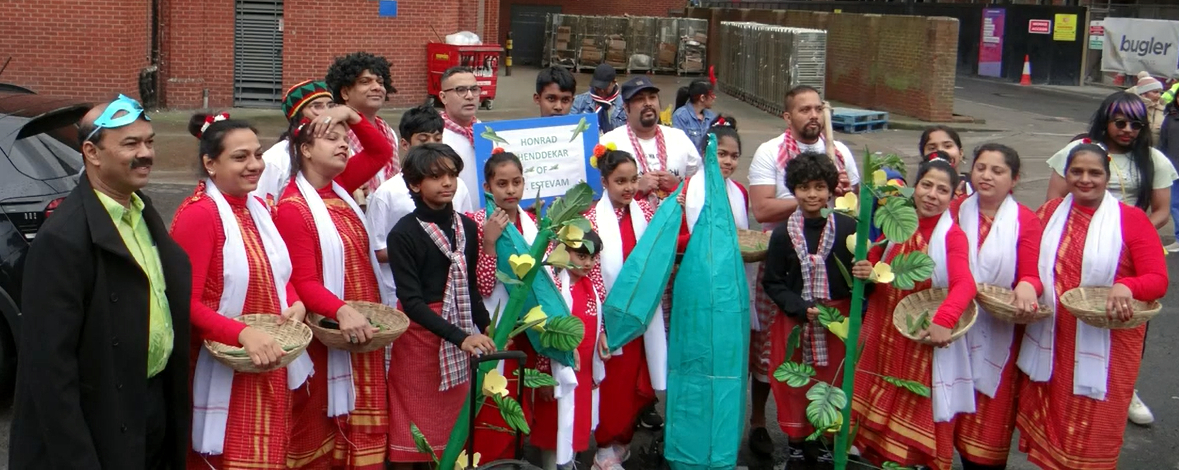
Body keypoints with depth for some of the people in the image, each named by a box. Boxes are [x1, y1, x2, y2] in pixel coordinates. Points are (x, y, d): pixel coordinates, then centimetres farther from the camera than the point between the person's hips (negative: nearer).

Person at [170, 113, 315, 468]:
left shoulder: (257, 207, 8)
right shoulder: (198, 213, -16)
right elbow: (187, 303, -19)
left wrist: (296, 304, -4)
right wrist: (243, 334, -31)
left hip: (272, 366, 8)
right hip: (227, 373, -7)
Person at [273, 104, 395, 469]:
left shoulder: (340, 187, 7)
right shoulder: (293, 208, -15)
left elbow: (382, 152, 16)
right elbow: (303, 282, -21)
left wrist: (351, 116, 1)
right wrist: (342, 311, -36)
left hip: (362, 328, 8)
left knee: (362, 425, 11)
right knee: (318, 429, 5)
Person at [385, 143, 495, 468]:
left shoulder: (467, 227, 5)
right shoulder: (404, 233, -11)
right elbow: (411, 300, -17)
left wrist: (484, 325, 1)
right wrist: (460, 337, -25)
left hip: (463, 333, 5)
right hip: (419, 335, -5)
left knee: (454, 426, 11)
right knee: (412, 429, 2)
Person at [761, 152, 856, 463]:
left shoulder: (848, 228, -6)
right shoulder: (783, 234, -3)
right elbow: (772, 282, 0)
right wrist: (801, 308, -11)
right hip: (795, 321, 0)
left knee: (832, 380, 6)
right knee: (795, 381, 6)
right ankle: (797, 441, 24)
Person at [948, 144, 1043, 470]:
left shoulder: (1026, 222, -4)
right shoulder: (955, 212, 4)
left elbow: (1033, 275, -10)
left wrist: (1027, 287, -33)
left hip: (1000, 334, -2)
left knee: (991, 415, 6)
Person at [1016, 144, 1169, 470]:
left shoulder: (1131, 220, -5)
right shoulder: (1049, 213, 7)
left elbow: (1158, 280, -9)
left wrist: (1126, 287, -29)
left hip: (1105, 347, -3)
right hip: (1051, 342, 3)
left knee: (1090, 438, 3)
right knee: (1046, 430, 10)